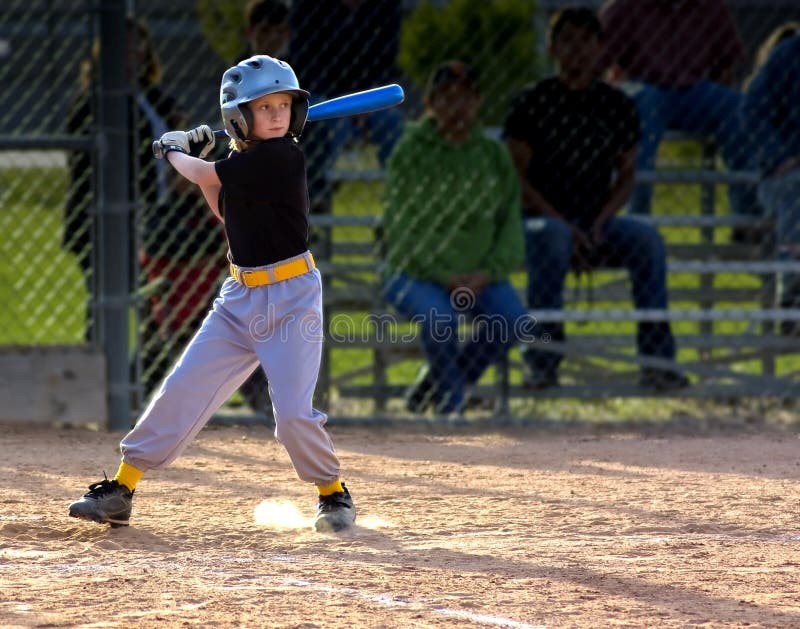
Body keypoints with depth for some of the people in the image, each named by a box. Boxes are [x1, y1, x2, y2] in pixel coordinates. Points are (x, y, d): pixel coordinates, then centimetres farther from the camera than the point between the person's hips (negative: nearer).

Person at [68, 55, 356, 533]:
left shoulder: (282, 157, -17)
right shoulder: (243, 160, 6)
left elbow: (206, 176, -13)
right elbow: (225, 210, 20)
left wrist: (174, 154, 7)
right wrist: (195, 154, 13)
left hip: (291, 296, -7)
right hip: (241, 296, 7)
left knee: (294, 412, -13)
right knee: (183, 389, 4)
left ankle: (334, 494, 13)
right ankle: (120, 492, 9)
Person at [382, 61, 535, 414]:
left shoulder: (494, 155, 9)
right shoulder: (411, 151, -4)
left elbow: (509, 224, 6)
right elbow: (404, 230, -10)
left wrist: (486, 273, -11)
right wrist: (447, 278, -18)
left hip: (480, 275, 4)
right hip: (415, 272, -4)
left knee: (516, 323, -22)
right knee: (441, 317, -35)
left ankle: (433, 385, -1)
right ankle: (450, 405, -11)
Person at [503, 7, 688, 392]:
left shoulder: (618, 107, 9)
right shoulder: (532, 104, 0)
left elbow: (626, 176, 12)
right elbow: (516, 178, -4)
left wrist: (599, 224, -8)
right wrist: (565, 227, -15)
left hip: (597, 221, 3)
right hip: (541, 218, -3)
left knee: (648, 239, -27)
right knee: (551, 239, -39)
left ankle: (657, 361, -27)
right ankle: (542, 363, -35)